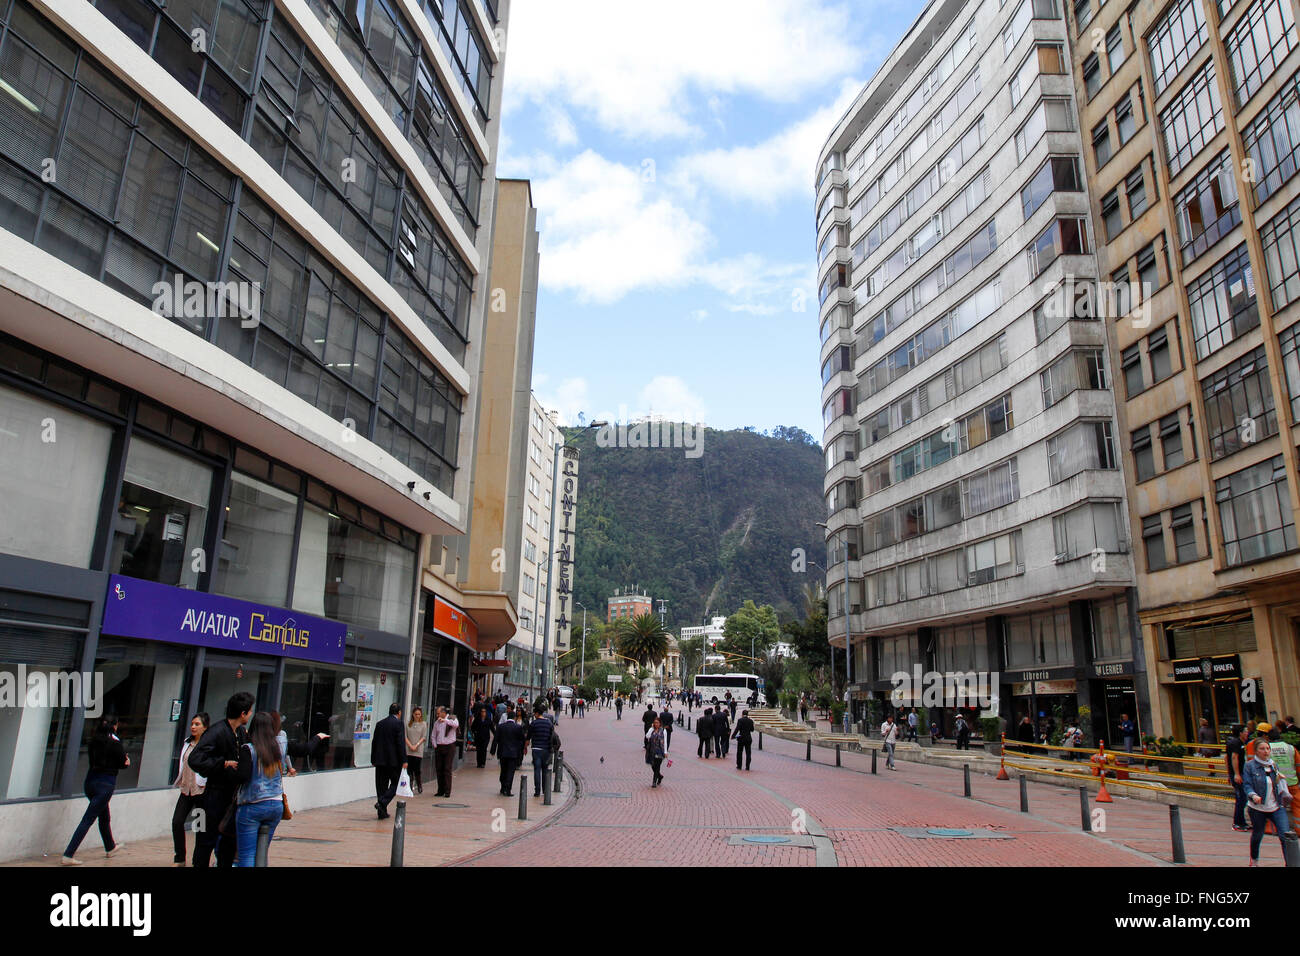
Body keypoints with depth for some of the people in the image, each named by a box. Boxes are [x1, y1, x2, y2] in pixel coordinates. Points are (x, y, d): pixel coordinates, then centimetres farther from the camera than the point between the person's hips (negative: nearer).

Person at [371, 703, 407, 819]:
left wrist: (373, 759, 20)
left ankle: (382, 812, 11)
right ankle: (382, 802, -13)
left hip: (380, 760, 5)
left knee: (381, 785, 10)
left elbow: (374, 742, 12)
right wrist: (404, 760, -10)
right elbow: (401, 743, -13)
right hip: (394, 760, -5)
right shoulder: (398, 723, -8)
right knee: (394, 783, 6)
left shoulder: (379, 724, 10)